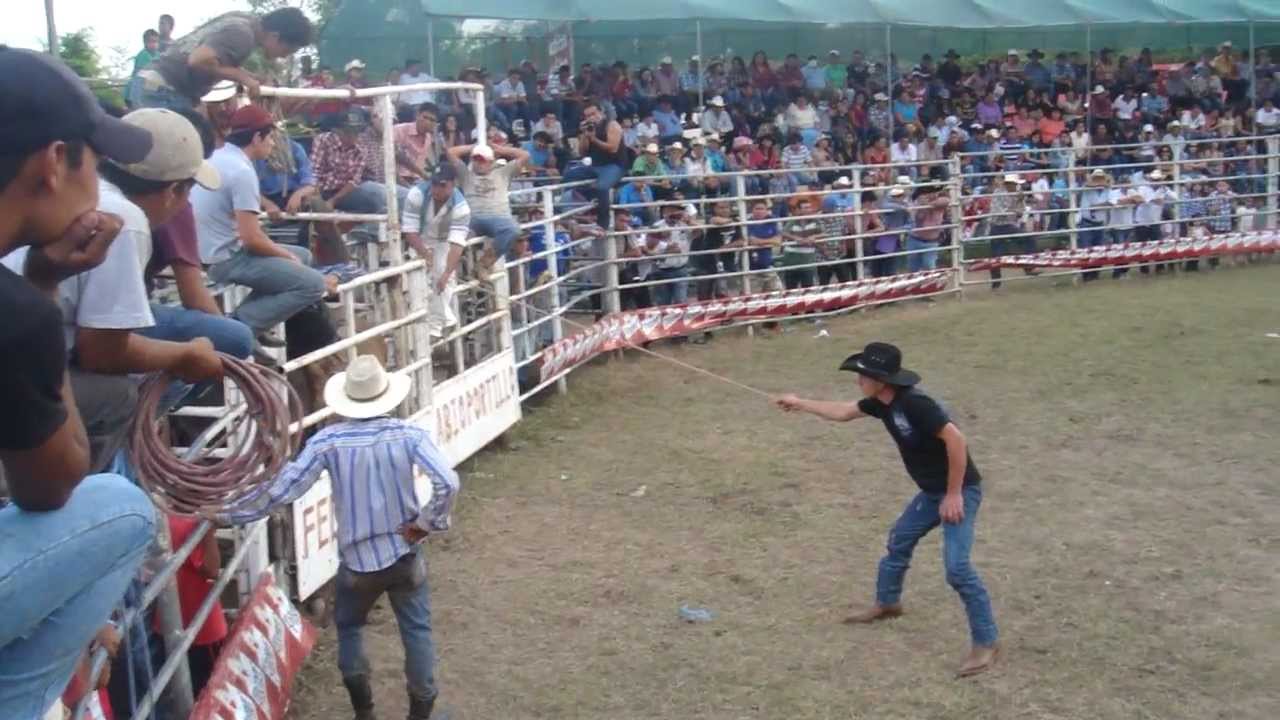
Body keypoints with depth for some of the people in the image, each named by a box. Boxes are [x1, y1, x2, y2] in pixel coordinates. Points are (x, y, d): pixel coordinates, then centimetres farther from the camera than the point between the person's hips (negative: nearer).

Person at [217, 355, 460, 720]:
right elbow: (447, 483, -23)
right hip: (406, 555, 0)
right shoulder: (408, 434, -13)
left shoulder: (327, 441, -13)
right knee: (417, 630, 17)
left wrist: (228, 515, -3)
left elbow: (281, 489, -13)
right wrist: (424, 525, -9)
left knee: (349, 628, 25)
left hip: (357, 560, 0)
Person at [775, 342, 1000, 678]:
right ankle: (887, 603, 47)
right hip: (933, 491, 10)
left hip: (959, 491, -10)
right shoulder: (884, 402, 0)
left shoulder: (915, 404, -29)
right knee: (899, 541, 24)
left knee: (957, 567, -18)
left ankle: (987, 642, -8)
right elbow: (843, 412, 18)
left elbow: (956, 440, -31)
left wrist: (954, 495, -25)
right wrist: (800, 404, 25)